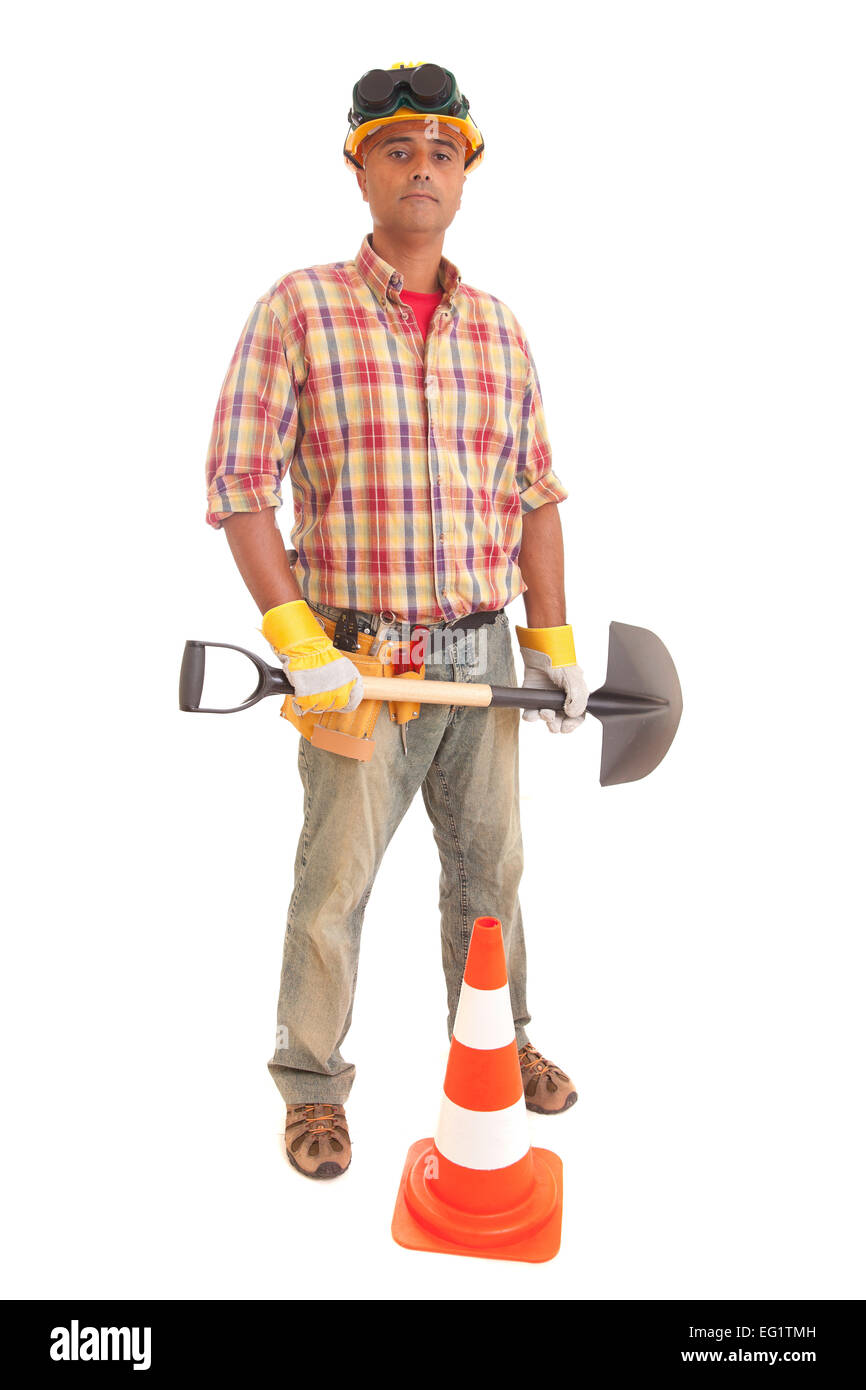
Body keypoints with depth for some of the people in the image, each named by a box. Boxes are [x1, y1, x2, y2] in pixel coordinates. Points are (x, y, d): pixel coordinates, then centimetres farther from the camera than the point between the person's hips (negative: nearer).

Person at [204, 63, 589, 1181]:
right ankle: (313, 1084, 27)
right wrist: (300, 646, -16)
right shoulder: (299, 310, -4)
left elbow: (535, 494, 12)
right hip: (357, 661, -4)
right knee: (335, 881, 5)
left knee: (490, 864, 16)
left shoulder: (499, 330, 10)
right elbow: (239, 487, -8)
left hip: (482, 653, 5)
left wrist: (552, 641, 5)